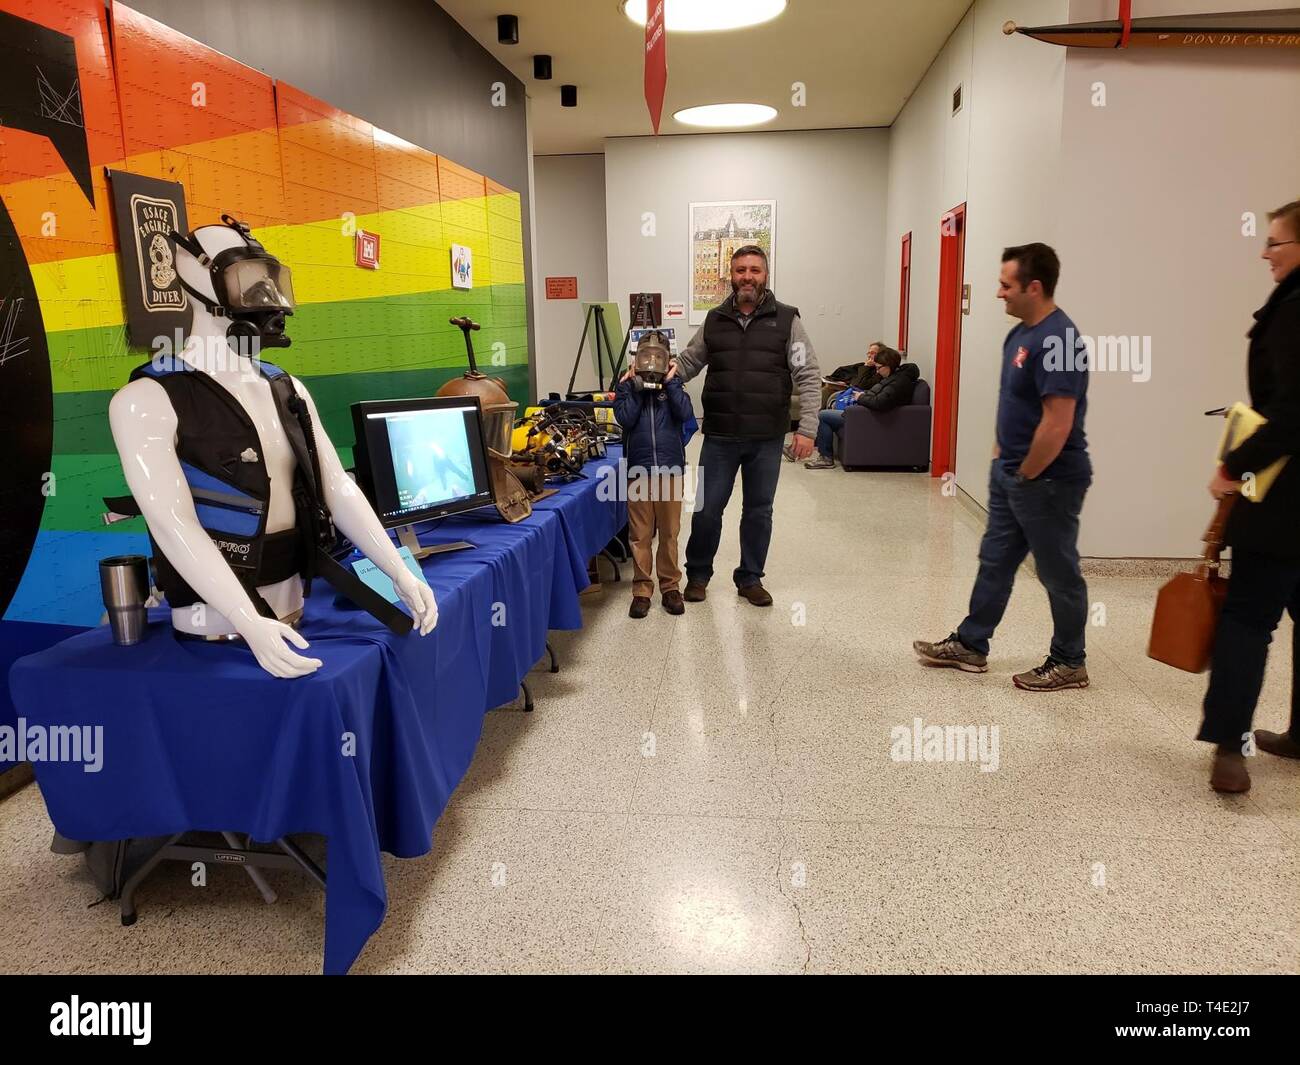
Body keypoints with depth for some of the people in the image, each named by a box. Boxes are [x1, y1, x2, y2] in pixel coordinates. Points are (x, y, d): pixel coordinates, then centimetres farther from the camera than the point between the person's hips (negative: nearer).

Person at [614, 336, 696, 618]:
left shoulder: (673, 385, 7)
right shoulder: (626, 386, 5)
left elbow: (685, 414, -10)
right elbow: (625, 418, -11)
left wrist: (671, 383, -10)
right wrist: (634, 385, -10)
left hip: (670, 469, 1)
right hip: (638, 471, -1)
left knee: (669, 533, 9)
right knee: (640, 535, 4)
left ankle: (670, 586, 20)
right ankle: (642, 590, 13)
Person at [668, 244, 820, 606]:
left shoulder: (786, 320, -1)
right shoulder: (715, 320, 7)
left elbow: (808, 377, -3)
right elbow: (689, 360, 14)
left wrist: (807, 428, -11)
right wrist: (668, 369, -8)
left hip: (766, 439, -1)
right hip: (719, 437, 1)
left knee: (759, 511, 11)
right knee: (706, 509, 6)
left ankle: (750, 579, 27)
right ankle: (698, 574, 27)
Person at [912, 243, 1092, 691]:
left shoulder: (1057, 341, -22)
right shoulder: (1021, 333, 9)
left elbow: (1057, 425, -25)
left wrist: (1025, 475, -15)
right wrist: (1002, 456, 13)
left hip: (1047, 481, -10)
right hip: (1010, 473, 10)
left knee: (1058, 573, 5)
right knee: (994, 561, 16)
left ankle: (1069, 664, 21)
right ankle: (970, 645, 28)